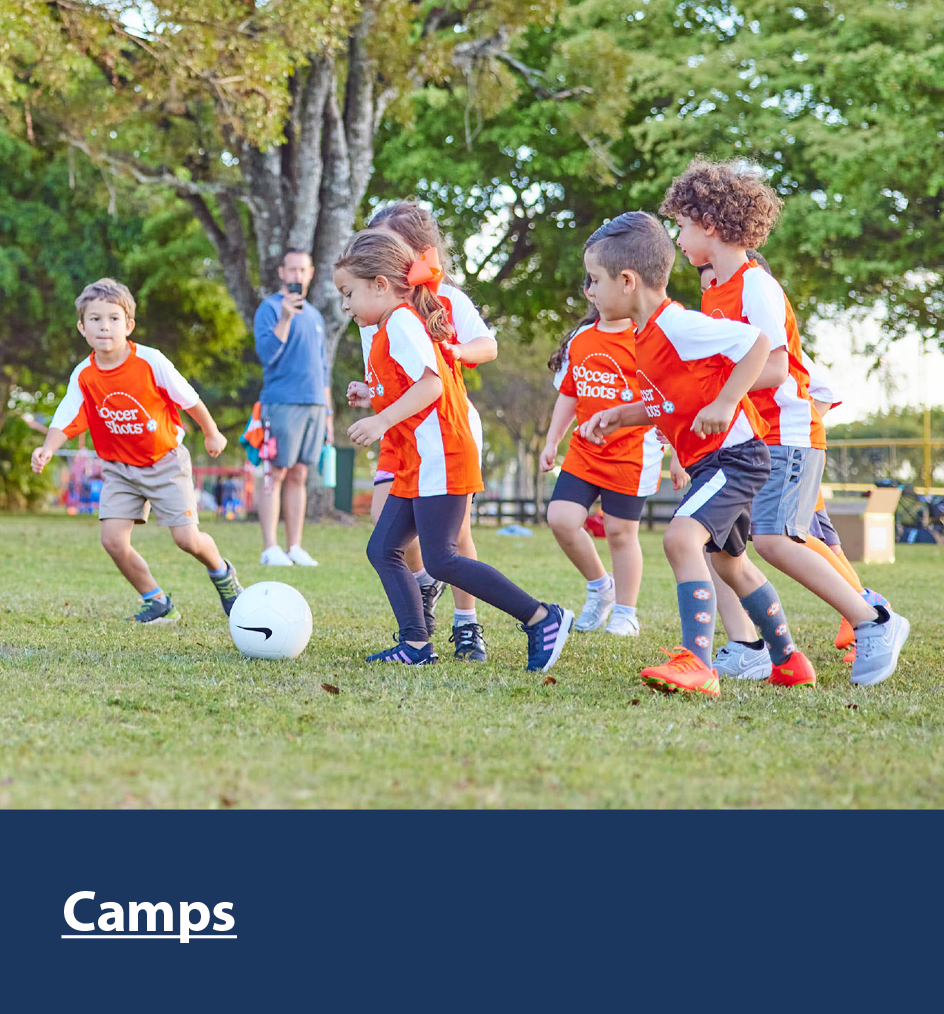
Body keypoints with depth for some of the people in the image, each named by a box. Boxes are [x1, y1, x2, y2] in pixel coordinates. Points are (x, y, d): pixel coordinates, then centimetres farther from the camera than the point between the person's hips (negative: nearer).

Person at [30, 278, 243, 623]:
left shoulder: (151, 362, -19)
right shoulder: (84, 375, -10)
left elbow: (189, 399, -5)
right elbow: (64, 421, -14)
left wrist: (212, 434, 7)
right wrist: (48, 448, -35)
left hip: (165, 461, -3)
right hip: (119, 468, 3)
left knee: (187, 538, -9)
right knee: (113, 540, -10)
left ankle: (222, 572, 27)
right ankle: (157, 602, 11)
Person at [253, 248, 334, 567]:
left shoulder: (314, 316, 19)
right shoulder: (270, 308, -1)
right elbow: (267, 354, -15)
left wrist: (328, 412, 19)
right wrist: (286, 318, -25)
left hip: (314, 404, 6)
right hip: (282, 403, -6)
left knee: (298, 477, 6)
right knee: (276, 475, -7)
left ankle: (295, 547, 7)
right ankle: (271, 548, -7)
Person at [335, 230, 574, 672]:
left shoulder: (401, 321, -10)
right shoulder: (391, 329, 21)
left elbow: (430, 384, -22)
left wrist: (382, 421, -27)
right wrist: (372, 400, 15)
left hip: (439, 460, -11)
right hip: (418, 465, 11)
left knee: (440, 561, -13)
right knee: (382, 550, 6)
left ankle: (543, 618, -11)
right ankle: (415, 644, 4)